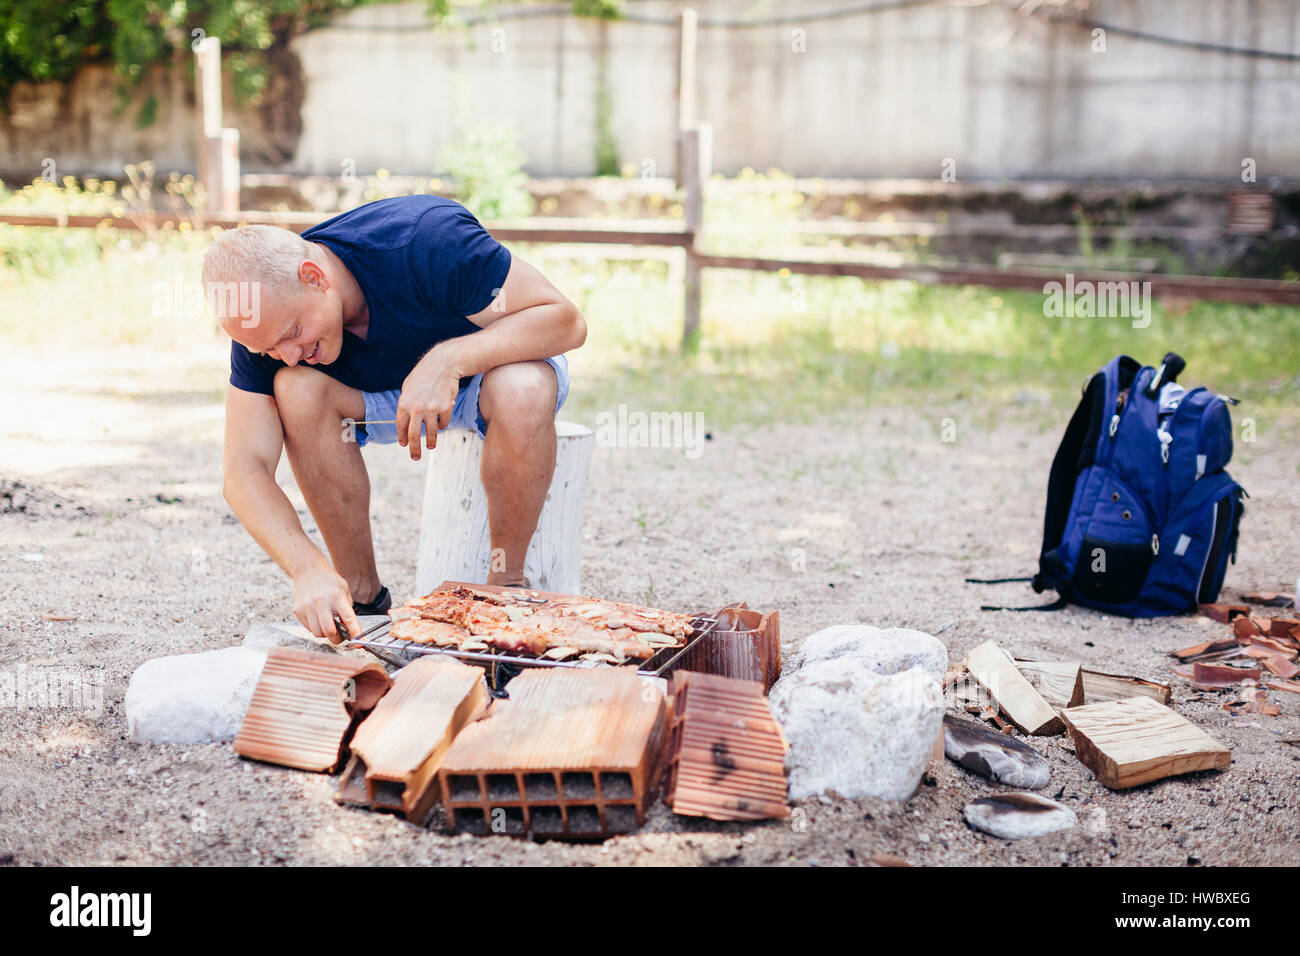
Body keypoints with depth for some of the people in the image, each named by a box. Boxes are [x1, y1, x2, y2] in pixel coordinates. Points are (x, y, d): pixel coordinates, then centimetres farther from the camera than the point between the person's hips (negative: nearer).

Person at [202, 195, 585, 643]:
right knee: (298, 389, -28)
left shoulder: (425, 241, -36)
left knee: (522, 392, -38)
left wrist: (447, 359, -44)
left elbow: (567, 320, -31)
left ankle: (507, 585, -16)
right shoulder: (266, 317, -22)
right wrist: (308, 568, -40)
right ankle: (363, 596, -14)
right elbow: (243, 470, -24)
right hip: (381, 394, 3)